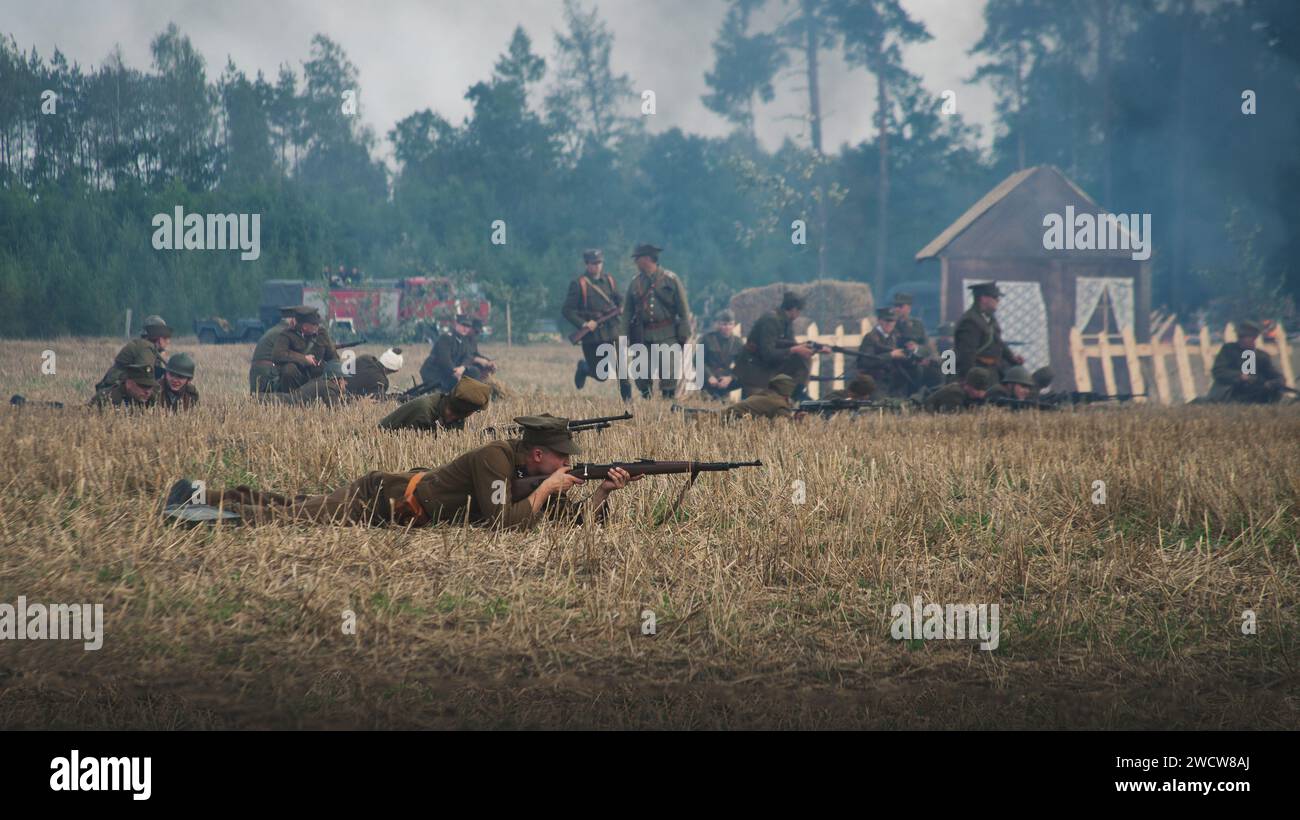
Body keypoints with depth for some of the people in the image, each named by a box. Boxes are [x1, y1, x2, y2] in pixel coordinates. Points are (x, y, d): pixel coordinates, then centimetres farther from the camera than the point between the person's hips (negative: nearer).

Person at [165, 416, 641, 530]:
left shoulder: (530, 473, 1)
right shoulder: (495, 459, -25)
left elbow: (575, 519, 4)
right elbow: (504, 526, -35)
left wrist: (603, 493, -12)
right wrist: (546, 491, -24)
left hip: (398, 511, 8)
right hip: (382, 501, -8)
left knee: (294, 511, 18)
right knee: (286, 521, -5)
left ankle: (202, 496, 29)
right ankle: (200, 505, 7)